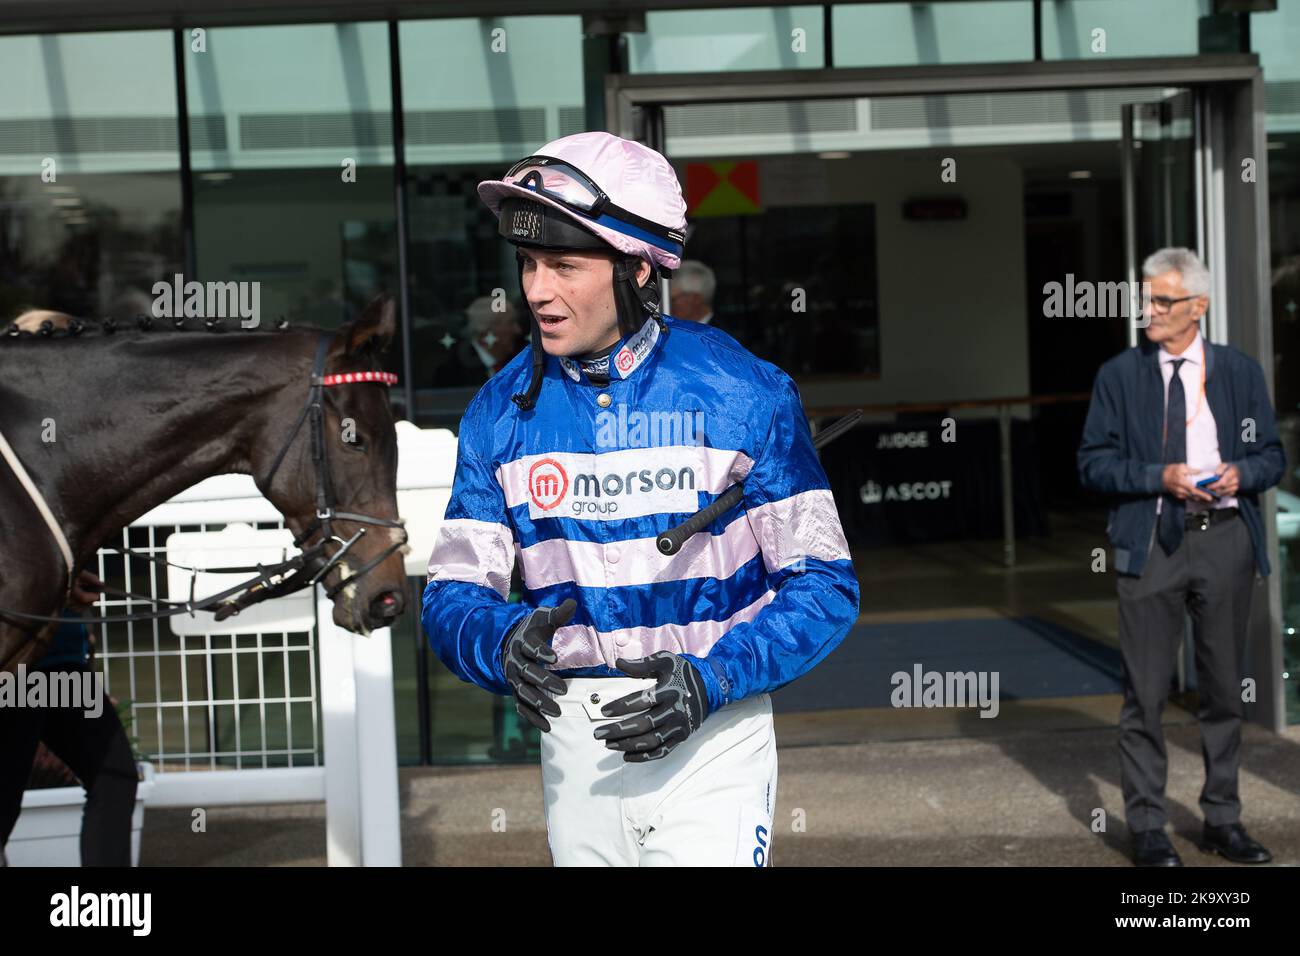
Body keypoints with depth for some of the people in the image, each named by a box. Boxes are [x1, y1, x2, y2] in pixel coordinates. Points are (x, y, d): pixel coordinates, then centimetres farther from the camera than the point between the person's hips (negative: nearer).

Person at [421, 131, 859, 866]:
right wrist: (503, 643, -21)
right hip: (574, 744, 3)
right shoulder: (501, 412, 0)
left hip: (712, 738, -3)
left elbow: (824, 585, -9)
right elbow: (455, 595, 1)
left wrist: (712, 680, -22)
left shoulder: (744, 394, -10)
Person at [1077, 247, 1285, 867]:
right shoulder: (1120, 375, 4)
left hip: (1226, 538, 2)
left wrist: (1242, 473, -11)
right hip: (1151, 543, -2)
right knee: (1145, 692, -2)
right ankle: (1147, 827, 7)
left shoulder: (1240, 372, 8)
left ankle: (1222, 821, 21)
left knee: (1224, 688, 10)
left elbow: (1272, 456, 12)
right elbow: (1093, 463, 0)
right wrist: (1160, 477, -14)